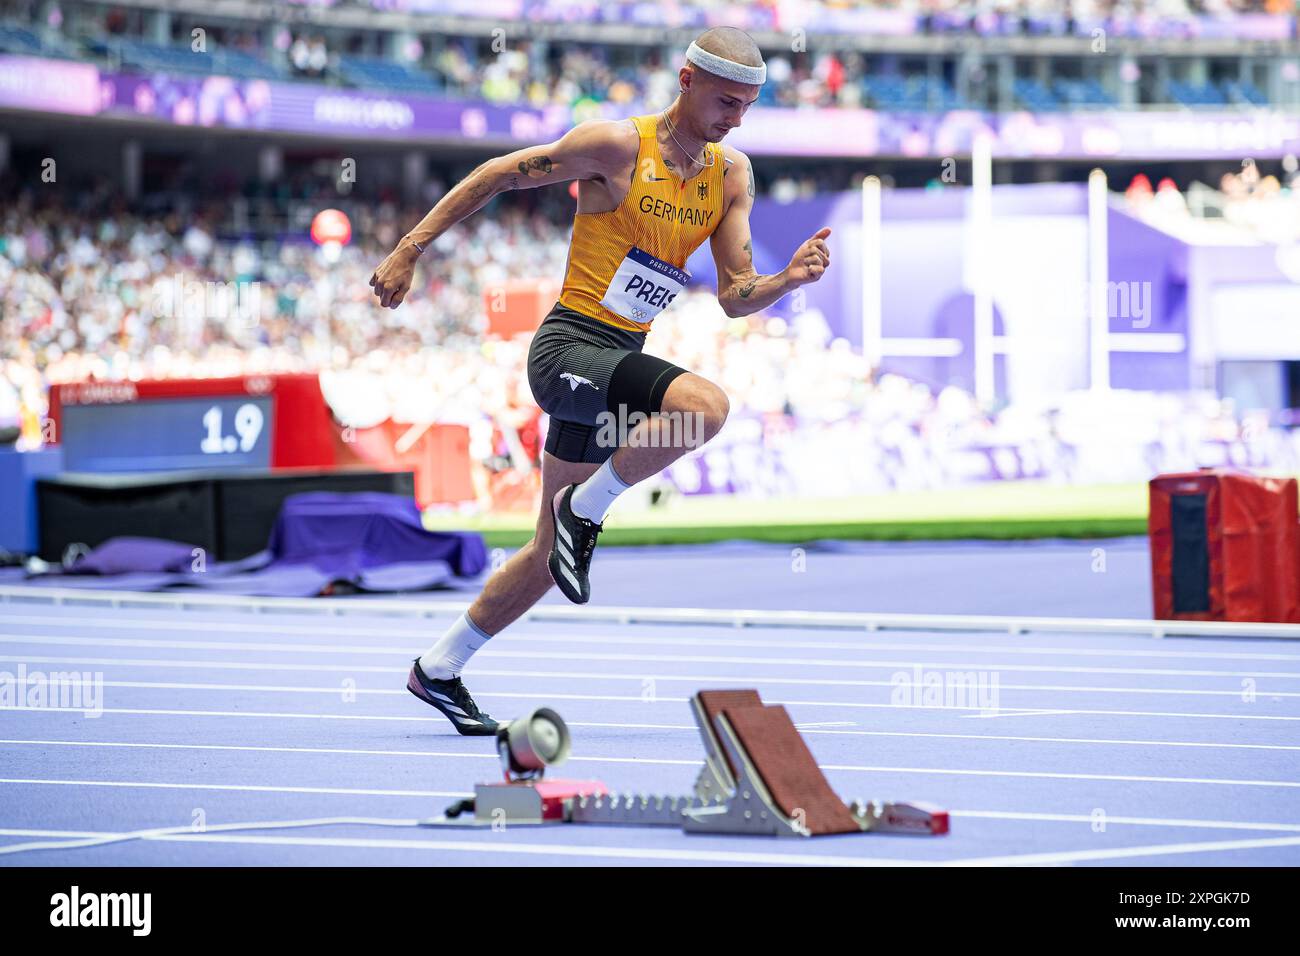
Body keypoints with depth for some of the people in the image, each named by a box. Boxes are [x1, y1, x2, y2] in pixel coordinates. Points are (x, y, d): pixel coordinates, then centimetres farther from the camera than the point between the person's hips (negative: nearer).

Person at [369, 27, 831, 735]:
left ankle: (438, 670, 25)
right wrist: (410, 250, -7)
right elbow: (499, 174, -4)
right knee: (705, 404, -32)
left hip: (618, 363, 7)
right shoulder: (617, 146, -11)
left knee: (551, 556, 11)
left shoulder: (731, 174, 8)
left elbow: (734, 297, 7)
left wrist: (788, 278, -15)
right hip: (568, 346, -7)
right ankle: (585, 509, -12)